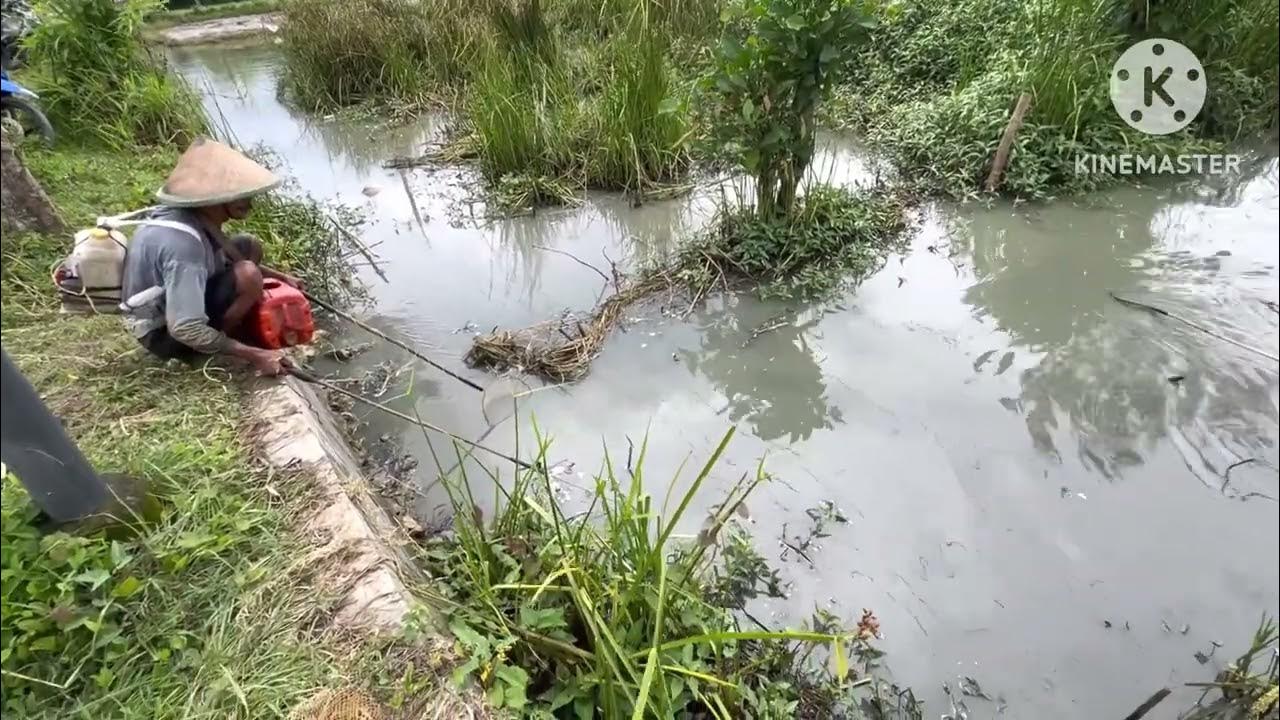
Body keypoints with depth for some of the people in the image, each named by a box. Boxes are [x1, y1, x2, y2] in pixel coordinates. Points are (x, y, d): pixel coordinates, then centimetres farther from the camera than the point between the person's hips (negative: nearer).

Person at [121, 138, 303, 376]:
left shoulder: (197, 214, -9)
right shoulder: (183, 244, -35)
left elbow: (225, 258, 14)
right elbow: (186, 330, -36)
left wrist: (279, 277, 7)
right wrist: (255, 355, -33)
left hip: (170, 304, 9)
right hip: (165, 333, -9)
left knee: (249, 246, 5)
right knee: (248, 276, -27)